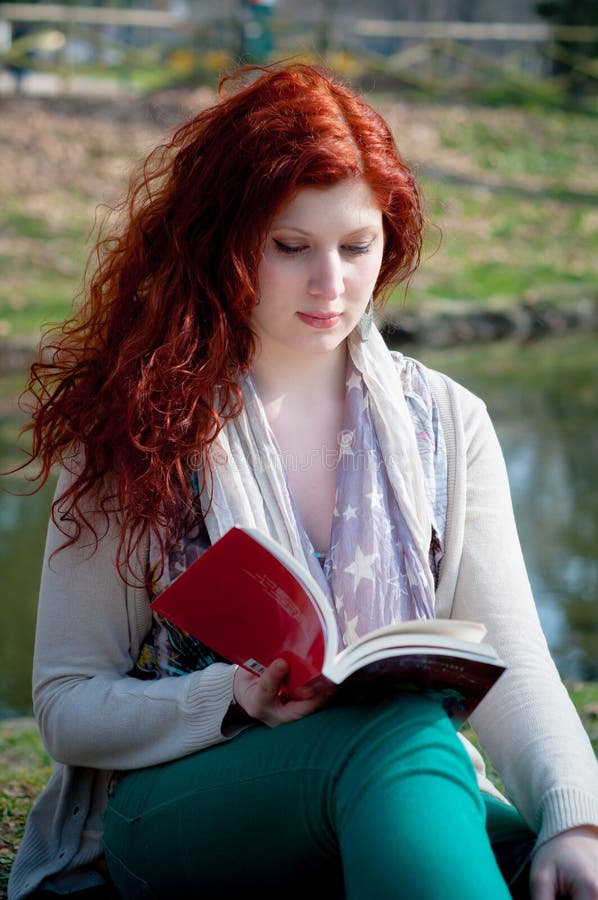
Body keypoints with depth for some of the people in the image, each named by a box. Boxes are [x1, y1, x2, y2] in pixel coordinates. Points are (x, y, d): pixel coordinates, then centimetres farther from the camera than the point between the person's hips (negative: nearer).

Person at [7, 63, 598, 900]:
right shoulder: (142, 424, 2)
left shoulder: (446, 424, 10)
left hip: (403, 800, 2)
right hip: (159, 814, -1)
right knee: (403, 729, -35)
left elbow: (512, 671, 2)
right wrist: (236, 702, -17)